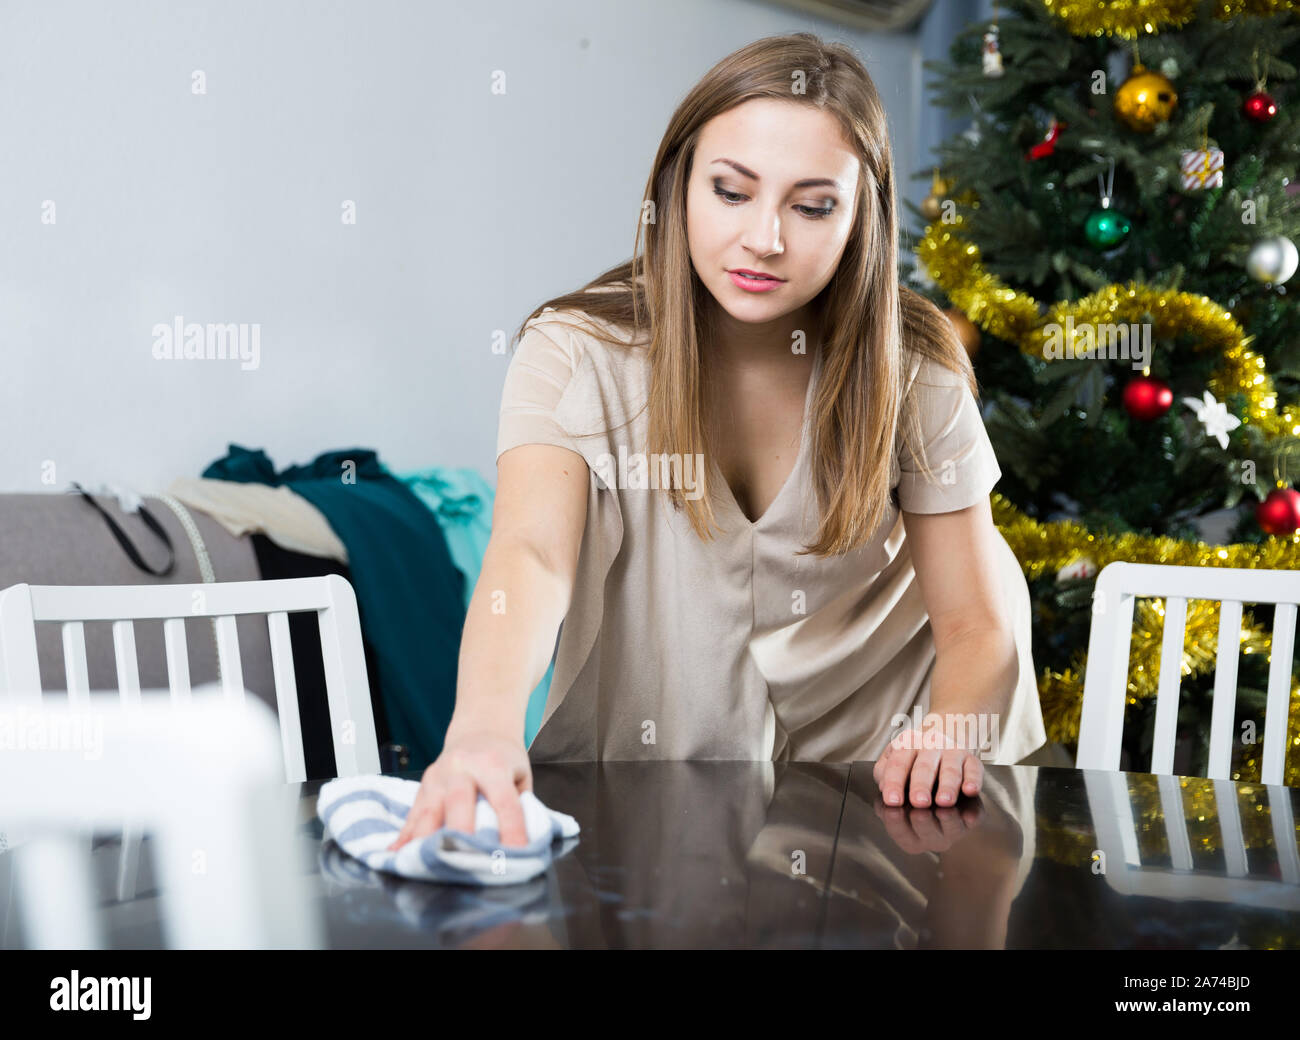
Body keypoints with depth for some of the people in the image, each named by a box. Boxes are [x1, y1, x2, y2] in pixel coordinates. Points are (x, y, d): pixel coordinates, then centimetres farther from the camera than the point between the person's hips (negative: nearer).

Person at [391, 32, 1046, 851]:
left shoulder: (911, 369, -9)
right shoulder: (580, 354, -16)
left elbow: (975, 624, -5)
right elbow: (530, 550, -34)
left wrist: (949, 737, -27)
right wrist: (484, 724, -54)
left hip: (864, 763, 1)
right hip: (638, 790, -1)